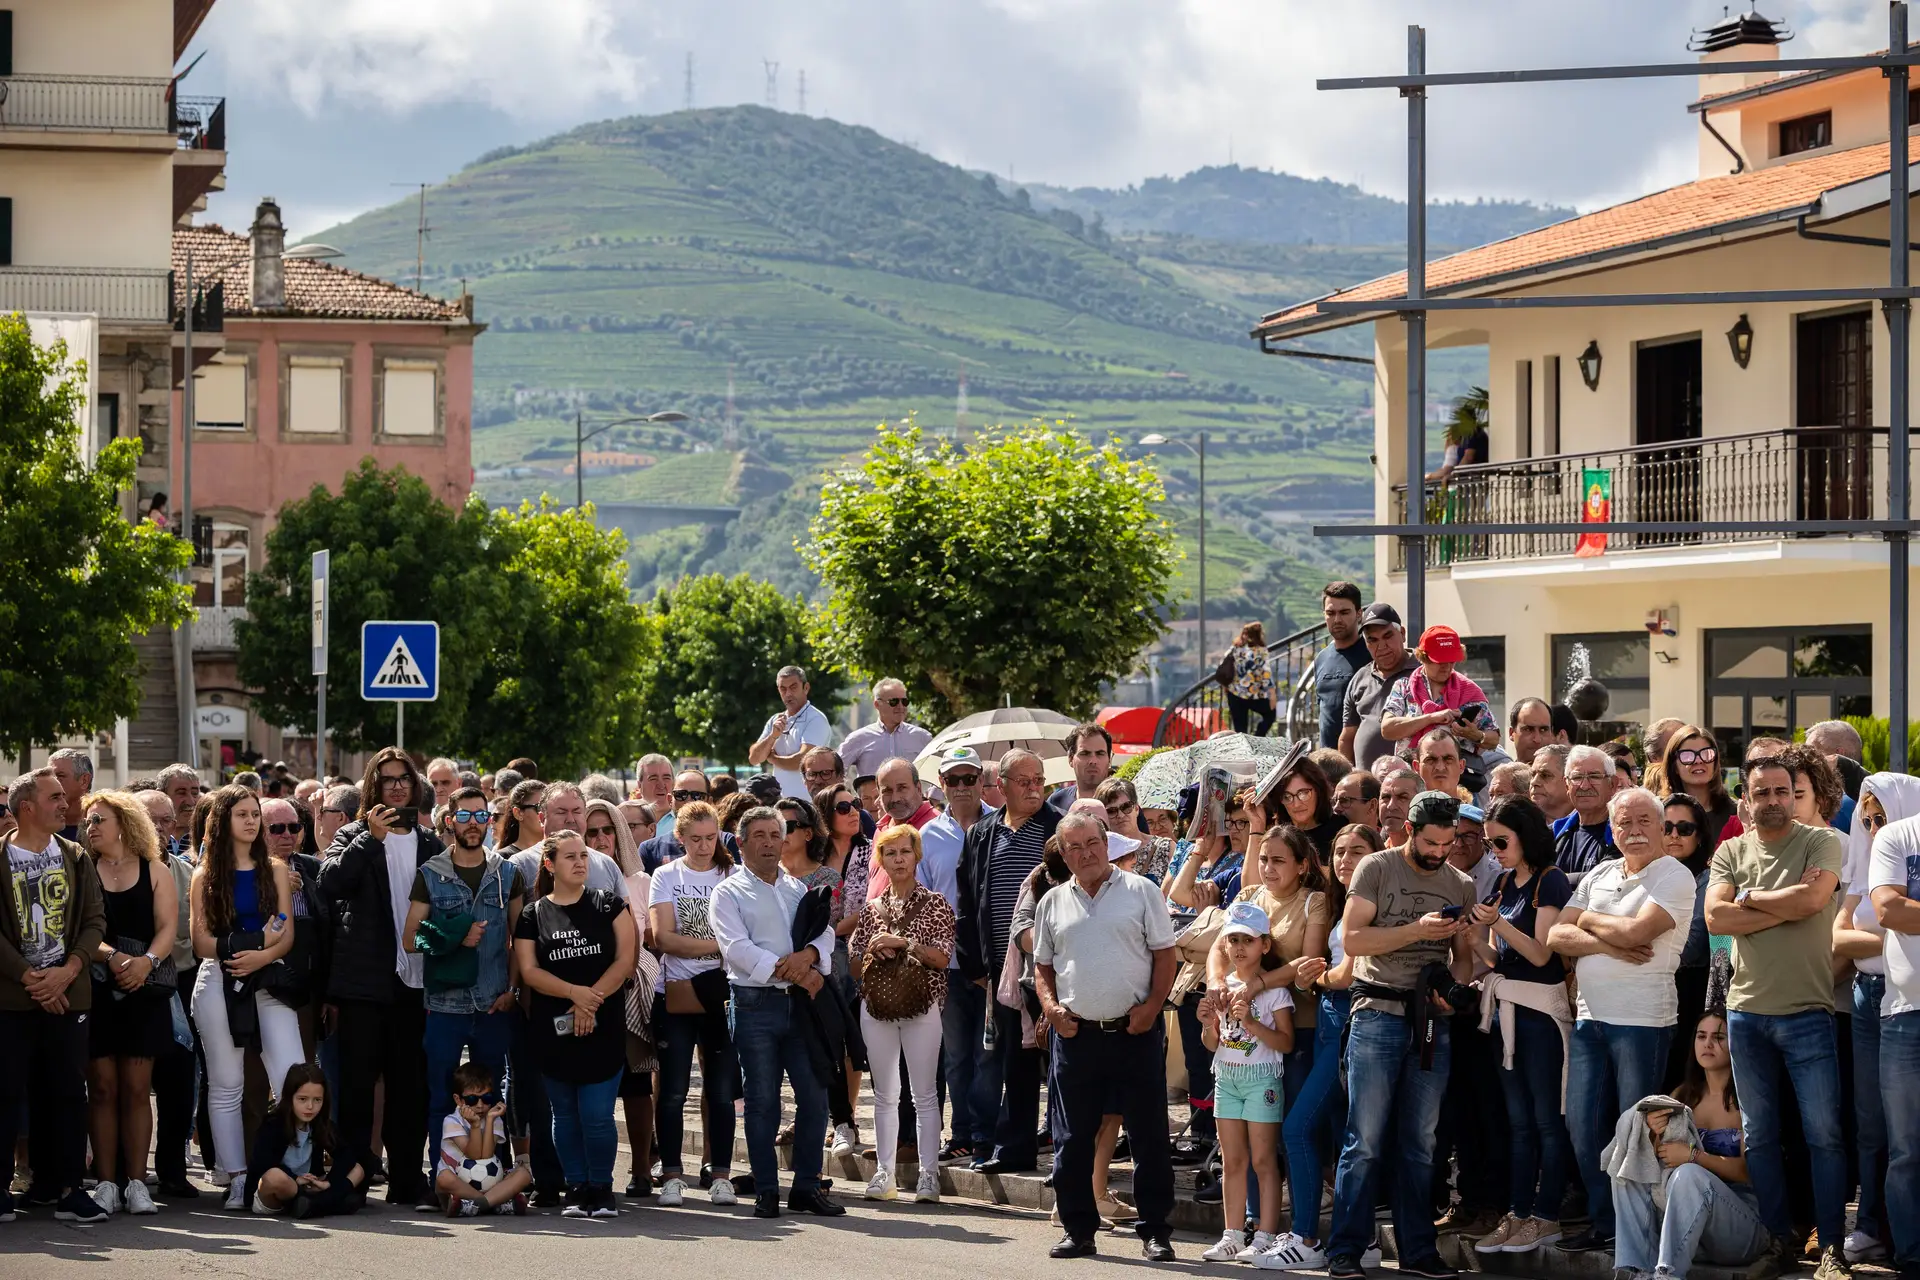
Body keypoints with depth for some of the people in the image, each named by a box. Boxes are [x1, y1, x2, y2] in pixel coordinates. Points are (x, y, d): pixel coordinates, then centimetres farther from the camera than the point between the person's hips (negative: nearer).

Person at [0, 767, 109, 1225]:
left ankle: (66, 1187, 6)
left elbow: (94, 921, 6)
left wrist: (68, 971, -9)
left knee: (67, 1093, 2)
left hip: (68, 994, 3)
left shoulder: (75, 858, 10)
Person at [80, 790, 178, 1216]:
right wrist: (112, 957, -20)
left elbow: (167, 927, -1)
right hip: (97, 988, 0)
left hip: (145, 990, 0)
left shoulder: (155, 873, 9)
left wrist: (146, 961, -19)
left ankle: (136, 1181, 1)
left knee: (136, 1088, -1)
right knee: (102, 1087, -2)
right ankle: (106, 1182, 1)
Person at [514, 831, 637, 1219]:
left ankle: (601, 1188, 6)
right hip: (552, 1029, 1)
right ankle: (576, 1188, 14)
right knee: (565, 1114, 6)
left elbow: (625, 959, -1)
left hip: (602, 1027, -1)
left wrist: (591, 1002, -12)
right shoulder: (533, 915, 6)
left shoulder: (609, 905, 6)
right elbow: (529, 971, -2)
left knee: (597, 1115, -6)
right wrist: (575, 992, -16)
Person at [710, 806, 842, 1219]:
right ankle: (766, 1191, 5)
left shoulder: (798, 889, 18)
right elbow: (737, 948, -11)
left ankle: (806, 1186, 10)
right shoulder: (728, 893, 2)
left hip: (800, 1003, 4)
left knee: (814, 1095, 1)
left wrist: (807, 955, -16)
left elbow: (824, 931, 8)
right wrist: (796, 973, -16)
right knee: (762, 1100, -1)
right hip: (755, 1004, -4)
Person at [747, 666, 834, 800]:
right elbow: (753, 758, 11)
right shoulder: (775, 720, 16)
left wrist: (772, 758, 1)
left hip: (806, 801, -6)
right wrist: (773, 736, -7)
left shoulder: (816, 720, -6)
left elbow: (803, 761, -17)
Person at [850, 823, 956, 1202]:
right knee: (885, 1094, 6)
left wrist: (904, 943, -14)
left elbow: (941, 958, -5)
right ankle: (884, 1172, 9)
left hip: (922, 1005, -3)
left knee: (924, 1094, -4)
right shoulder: (872, 909, 12)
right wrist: (875, 952, -7)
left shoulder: (935, 905, 2)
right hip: (877, 1007, 3)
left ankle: (928, 1173, -2)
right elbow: (858, 967, 13)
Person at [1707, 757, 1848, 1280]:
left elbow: (1811, 899, -19)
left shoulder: (1821, 843, -2)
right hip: (1746, 1011, 4)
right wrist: (1786, 908, -12)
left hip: (1807, 1011, -4)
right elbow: (1715, 917, -6)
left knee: (1823, 1134, -4)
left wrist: (1749, 898, -6)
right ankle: (1777, 1237, 19)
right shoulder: (1730, 852, 8)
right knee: (1759, 1136, 10)